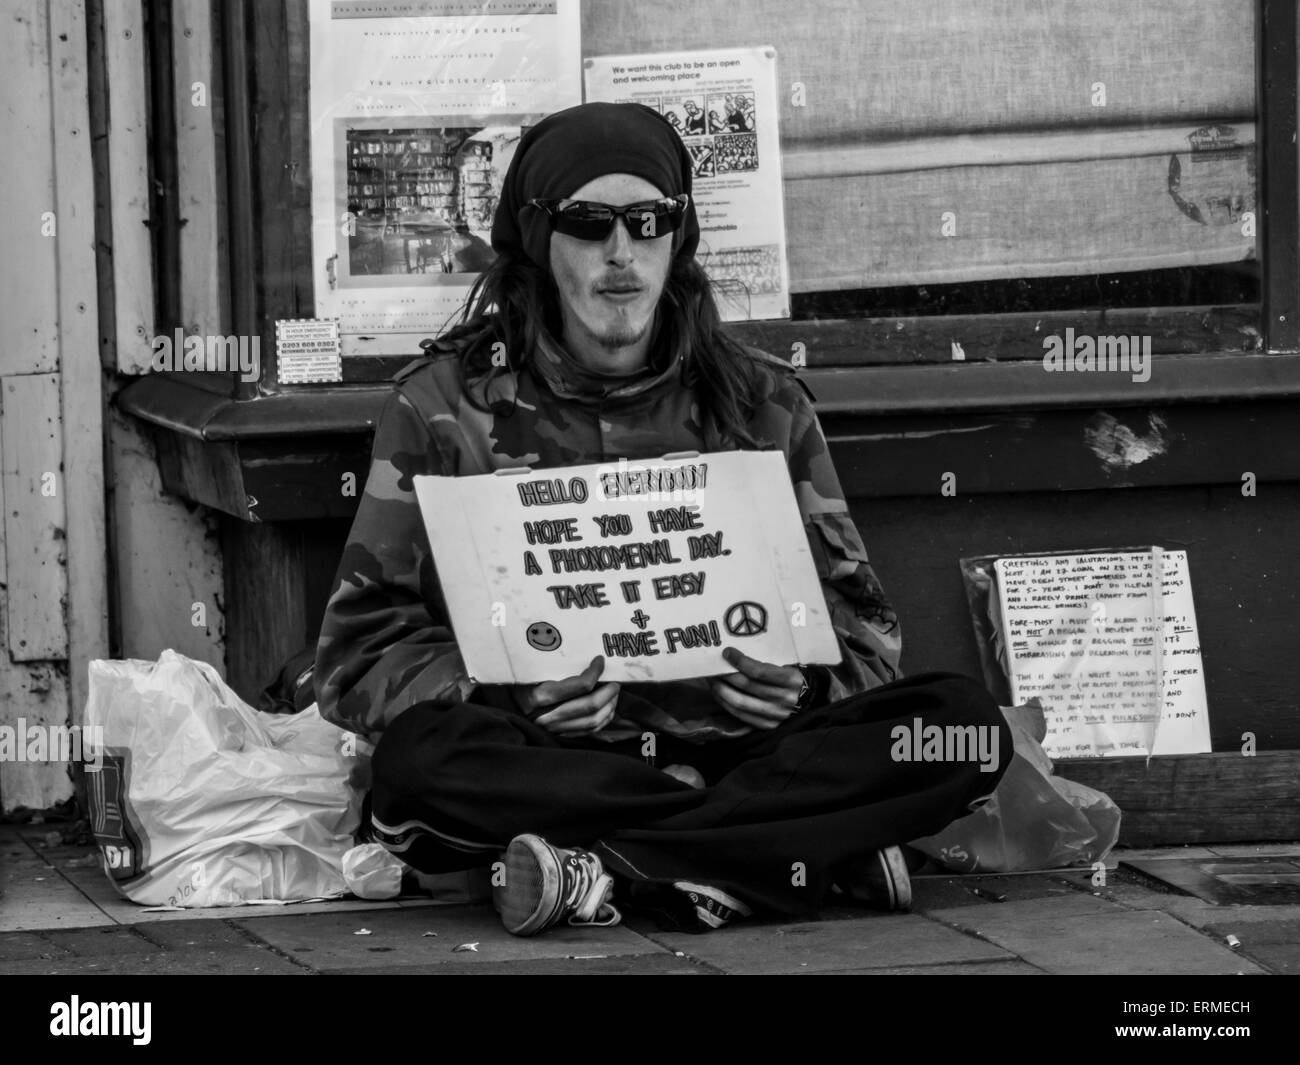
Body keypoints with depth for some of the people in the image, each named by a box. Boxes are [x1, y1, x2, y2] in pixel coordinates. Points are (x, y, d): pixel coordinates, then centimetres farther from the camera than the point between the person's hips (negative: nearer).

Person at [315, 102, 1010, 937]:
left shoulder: (761, 403, 12)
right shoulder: (447, 406, 5)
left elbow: (863, 627, 14)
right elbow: (360, 652, 1)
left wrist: (804, 681, -11)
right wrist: (509, 692, -19)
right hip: (543, 761, -2)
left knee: (964, 723, -22)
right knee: (420, 759, -36)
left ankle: (609, 869, -29)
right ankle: (819, 848, -29)